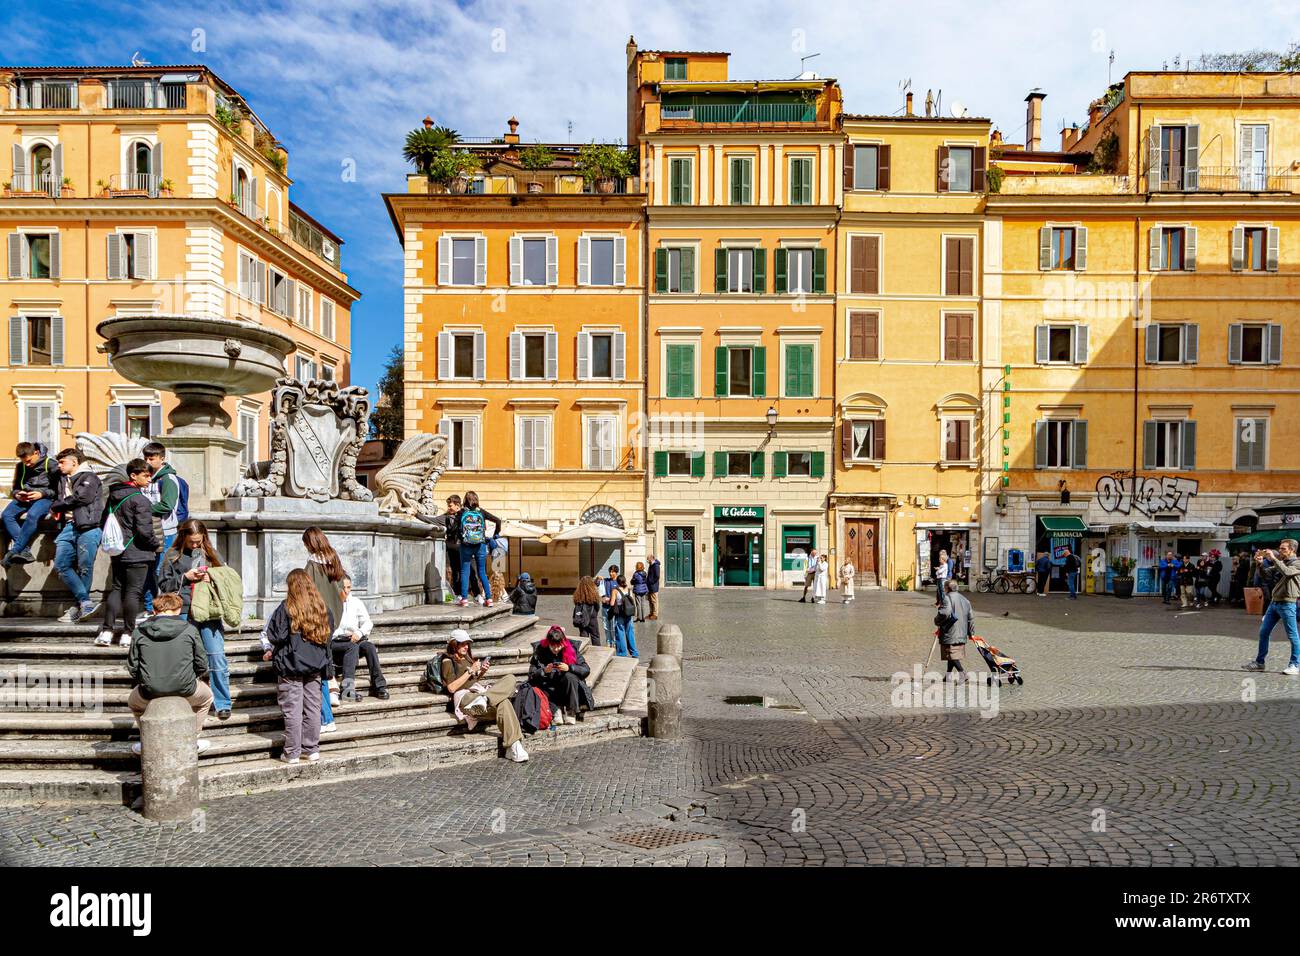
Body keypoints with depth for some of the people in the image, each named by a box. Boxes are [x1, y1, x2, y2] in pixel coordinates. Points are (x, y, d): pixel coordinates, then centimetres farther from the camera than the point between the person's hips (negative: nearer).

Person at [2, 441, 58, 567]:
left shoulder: (50, 465, -3)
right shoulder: (20, 467, 12)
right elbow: (15, 487, 22)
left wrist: (42, 493, -16)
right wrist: (18, 494, -1)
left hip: (44, 498, -6)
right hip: (24, 499, 6)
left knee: (32, 516, -36)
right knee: (6, 516, -23)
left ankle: (14, 552, -32)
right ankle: (25, 551, -30)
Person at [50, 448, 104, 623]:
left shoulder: (89, 477, -1)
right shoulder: (63, 480, 24)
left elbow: (82, 497, -14)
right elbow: (59, 500, 25)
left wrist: (56, 507, -1)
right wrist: (57, 509, 1)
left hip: (87, 527, -8)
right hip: (69, 527, 8)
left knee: (84, 567, -6)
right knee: (61, 565, -3)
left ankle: (78, 607, 1)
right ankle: (86, 602, -5)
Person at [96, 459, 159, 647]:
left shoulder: (113, 495, 9)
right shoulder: (140, 499, -17)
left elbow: (105, 520, 18)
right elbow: (144, 531, -20)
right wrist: (156, 544, -3)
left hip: (117, 552, 8)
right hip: (137, 554, -8)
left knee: (116, 589, 12)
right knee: (133, 592, 0)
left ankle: (107, 631, 9)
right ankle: (127, 633, 4)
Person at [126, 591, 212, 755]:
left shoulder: (139, 631, 0)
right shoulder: (189, 629, -4)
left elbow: (132, 666, 5)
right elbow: (202, 665, 1)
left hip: (150, 692, 2)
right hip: (185, 689, -1)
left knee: (133, 702, 38)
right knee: (206, 697, 32)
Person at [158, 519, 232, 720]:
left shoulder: (211, 554, 11)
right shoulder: (172, 555, 6)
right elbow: (163, 584, 6)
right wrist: (185, 577, -7)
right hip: (183, 614, -1)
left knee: (217, 657, -4)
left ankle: (222, 704, 2)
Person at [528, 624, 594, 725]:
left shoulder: (571, 649, -7)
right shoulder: (540, 651, -7)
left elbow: (586, 670, -10)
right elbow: (531, 675, -9)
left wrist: (569, 668, -26)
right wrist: (544, 671, -28)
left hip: (567, 686, 0)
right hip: (549, 688, 0)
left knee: (569, 677, -33)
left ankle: (571, 713, -22)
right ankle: (556, 709, -21)